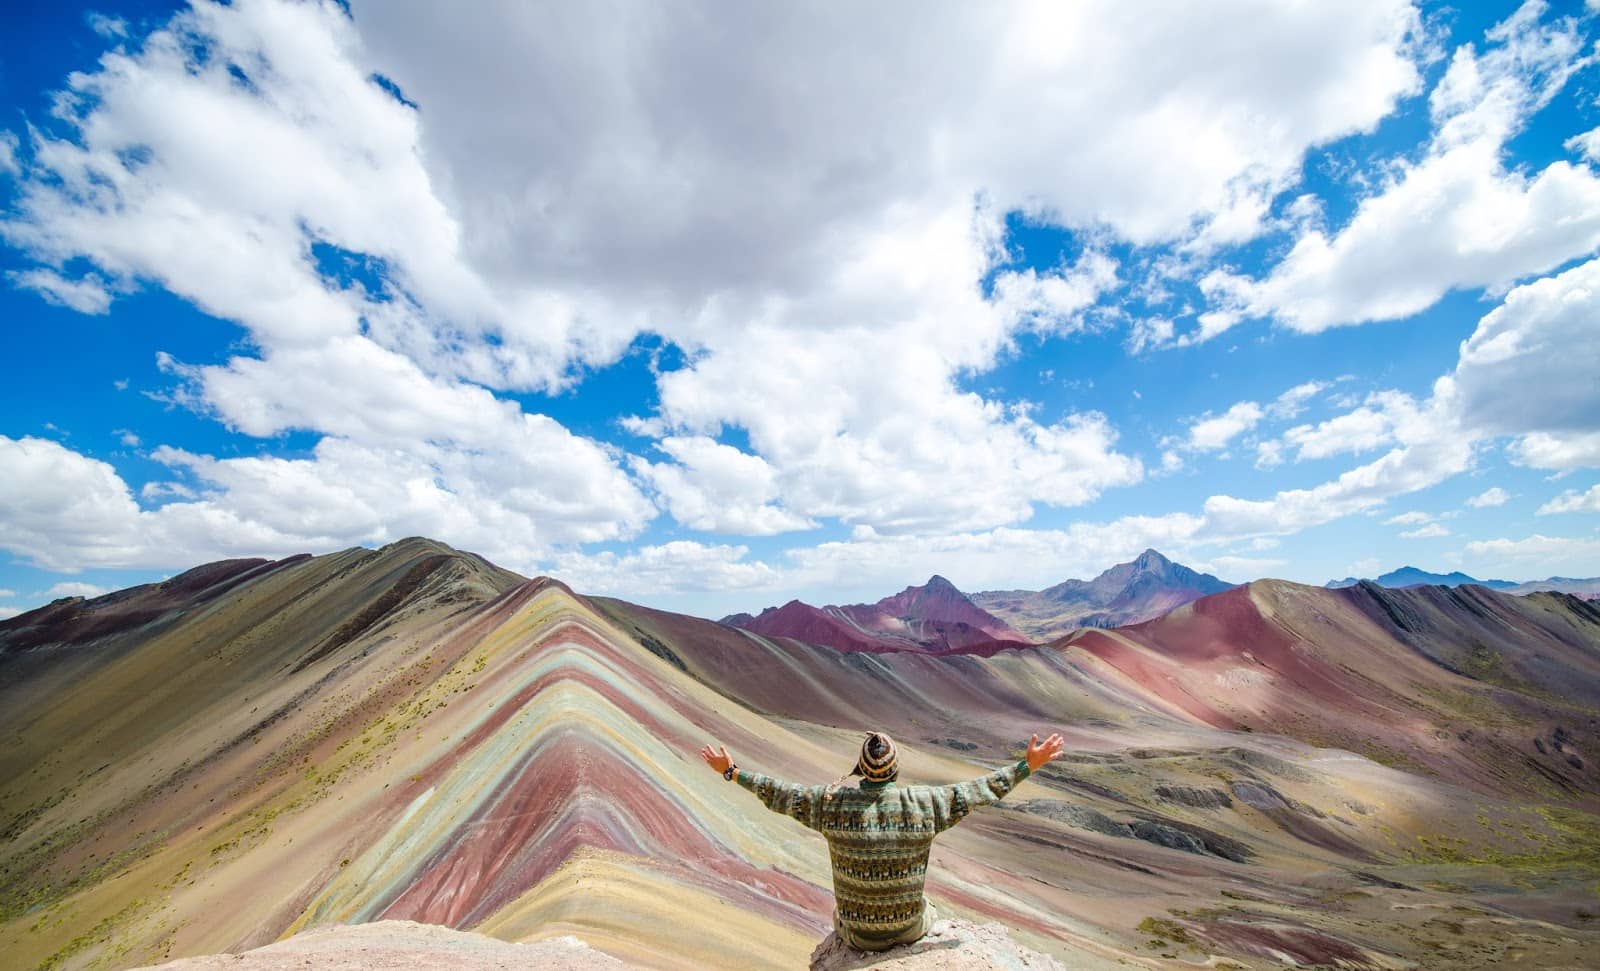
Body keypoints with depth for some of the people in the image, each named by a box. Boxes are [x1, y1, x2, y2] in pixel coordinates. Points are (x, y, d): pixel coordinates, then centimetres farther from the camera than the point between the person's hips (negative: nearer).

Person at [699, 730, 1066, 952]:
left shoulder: (831, 802, -21)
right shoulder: (925, 803, -23)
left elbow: (779, 794, -11)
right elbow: (980, 791, -16)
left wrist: (731, 771, 0)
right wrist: (1029, 765, -7)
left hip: (857, 933, 0)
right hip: (908, 928, 0)